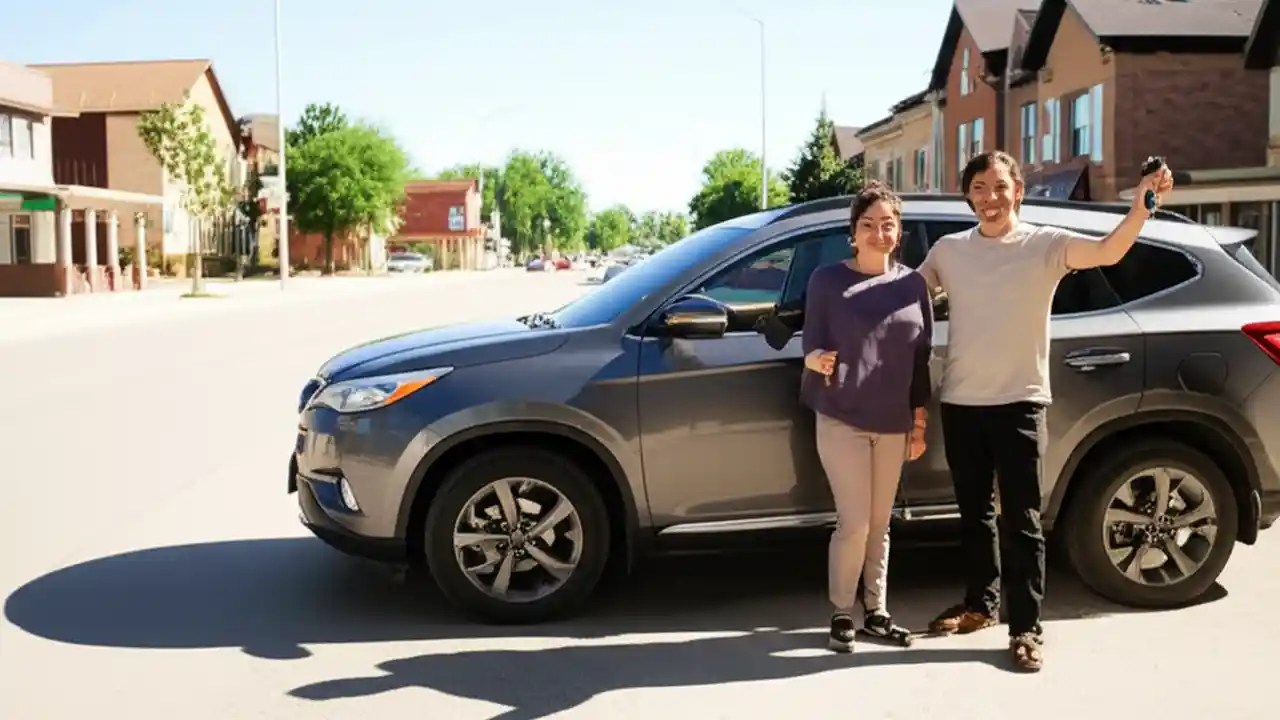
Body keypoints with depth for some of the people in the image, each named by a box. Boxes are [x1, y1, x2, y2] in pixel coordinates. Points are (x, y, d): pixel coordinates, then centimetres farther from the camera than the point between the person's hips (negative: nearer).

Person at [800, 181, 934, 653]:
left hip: (893, 423, 3)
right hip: (841, 419, -3)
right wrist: (815, 360, -27)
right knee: (854, 522, -6)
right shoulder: (827, 280, -4)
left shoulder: (912, 284, 5)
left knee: (879, 525, 11)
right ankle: (841, 615, 10)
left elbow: (921, 357, 8)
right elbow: (812, 344, -3)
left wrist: (919, 423, 7)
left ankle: (876, 613, 23)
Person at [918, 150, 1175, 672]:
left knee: (1021, 519, -1)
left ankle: (1026, 628, 6)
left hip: (1019, 401, -4)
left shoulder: (1045, 244, -5)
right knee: (974, 512, 16)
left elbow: (1109, 252, -20)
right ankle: (980, 604, 32)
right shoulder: (948, 250, 6)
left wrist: (1141, 205, -37)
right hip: (960, 401, 4)